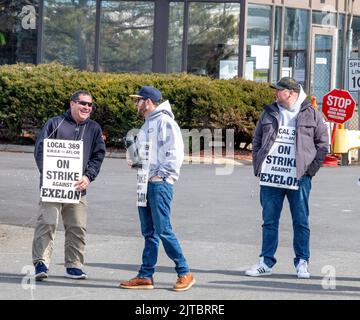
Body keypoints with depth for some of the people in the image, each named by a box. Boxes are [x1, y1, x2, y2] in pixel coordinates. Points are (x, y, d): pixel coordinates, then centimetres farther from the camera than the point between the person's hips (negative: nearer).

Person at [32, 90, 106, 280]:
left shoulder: (94, 129, 11)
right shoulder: (55, 124, 1)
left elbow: (98, 155, 8)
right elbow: (40, 150, -2)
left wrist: (88, 177, -8)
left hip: (77, 187, 4)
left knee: (77, 227, 4)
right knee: (47, 223, -9)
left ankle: (74, 265, 15)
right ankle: (41, 263, -7)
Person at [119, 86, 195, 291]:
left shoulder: (164, 121, -10)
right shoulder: (147, 124, 20)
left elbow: (175, 153, -18)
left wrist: (160, 174, -18)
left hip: (160, 184, -10)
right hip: (145, 183, 10)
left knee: (163, 230, -11)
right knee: (149, 233, 10)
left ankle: (185, 274, -4)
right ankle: (146, 276, 12)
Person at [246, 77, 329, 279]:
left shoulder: (312, 115, 0)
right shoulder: (269, 114, 9)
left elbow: (323, 144, 3)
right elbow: (257, 141, 16)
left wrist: (311, 169, -4)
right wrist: (258, 167, 4)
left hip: (299, 179, -3)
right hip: (270, 177, 3)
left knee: (301, 222, 3)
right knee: (269, 222, 7)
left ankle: (302, 262, 12)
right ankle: (267, 262, 13)